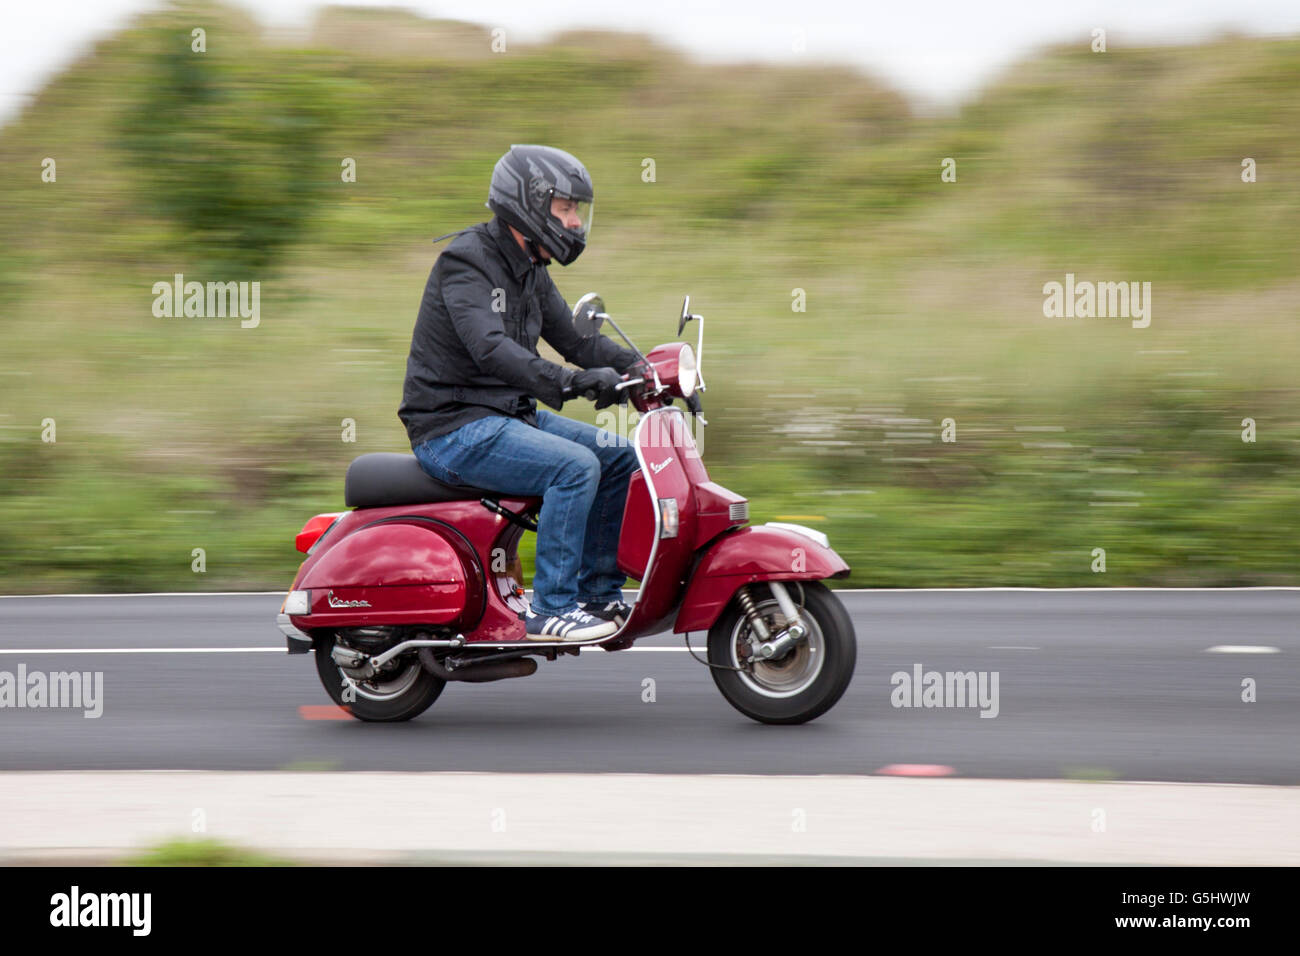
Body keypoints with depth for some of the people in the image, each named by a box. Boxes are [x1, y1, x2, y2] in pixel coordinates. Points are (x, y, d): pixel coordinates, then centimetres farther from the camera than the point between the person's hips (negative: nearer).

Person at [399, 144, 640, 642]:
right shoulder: (466, 261, -17)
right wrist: (568, 382, -44)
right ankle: (551, 609, -21)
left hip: (511, 415, 10)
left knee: (621, 455, 5)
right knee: (575, 466, -26)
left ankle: (598, 594, 9)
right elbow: (489, 348, -33)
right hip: (454, 429, -10)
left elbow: (574, 339, 17)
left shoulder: (530, 271, 13)